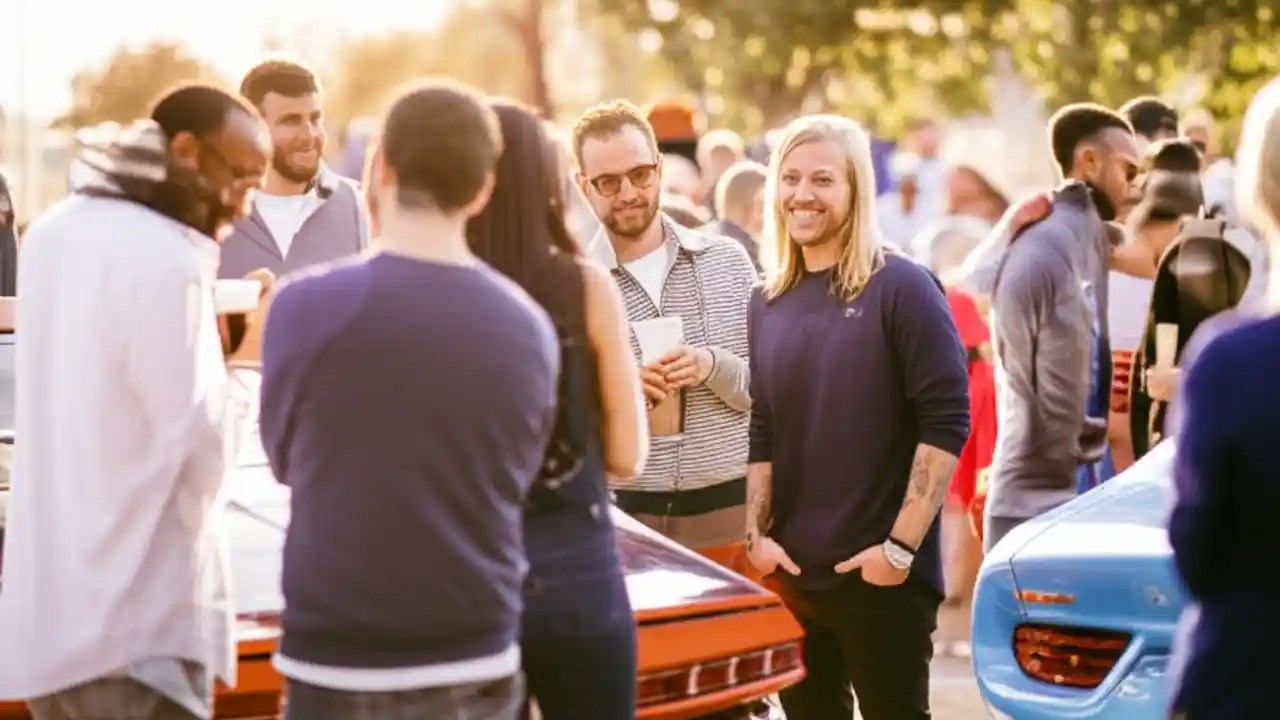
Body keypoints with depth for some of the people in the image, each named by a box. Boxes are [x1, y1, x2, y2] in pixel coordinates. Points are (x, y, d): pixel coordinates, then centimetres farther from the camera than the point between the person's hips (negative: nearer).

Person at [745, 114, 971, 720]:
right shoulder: (767, 304, 11)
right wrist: (756, 535, 2)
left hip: (881, 574, -6)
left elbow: (947, 423, -13)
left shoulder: (901, 288, -8)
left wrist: (901, 546, -17)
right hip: (790, 572, 6)